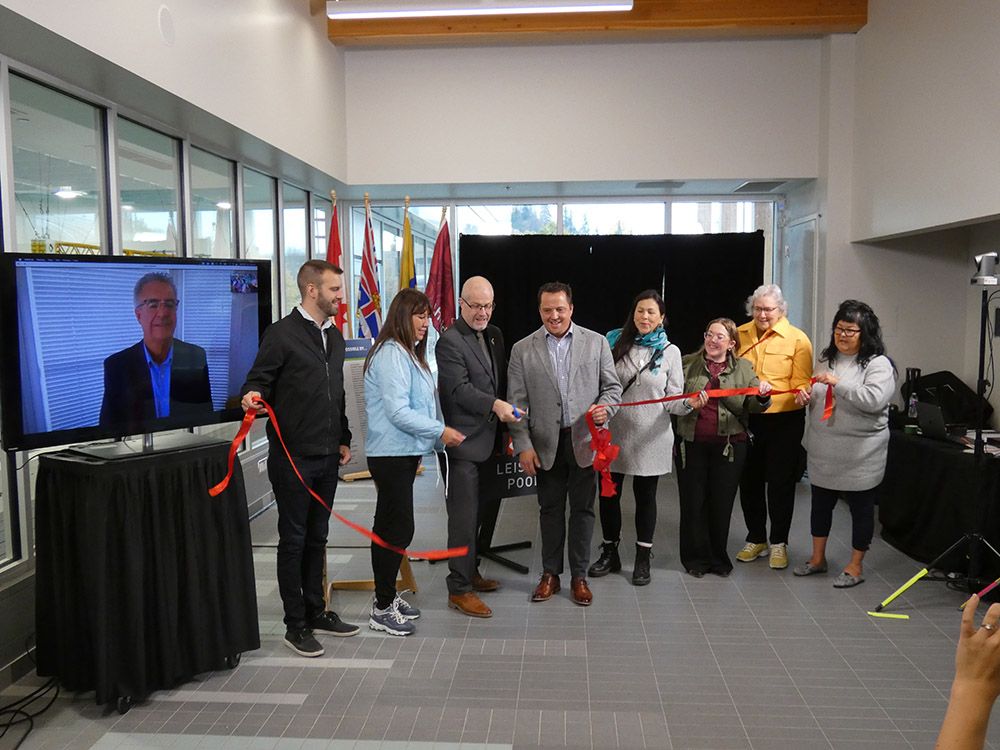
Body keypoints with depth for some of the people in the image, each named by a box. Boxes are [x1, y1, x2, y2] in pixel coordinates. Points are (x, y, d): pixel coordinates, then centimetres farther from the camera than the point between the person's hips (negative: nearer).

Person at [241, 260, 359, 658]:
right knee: (293, 540, 4)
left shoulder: (334, 336, 13)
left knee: (317, 537, 16)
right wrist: (252, 396, -32)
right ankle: (295, 625, 15)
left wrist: (344, 438, 17)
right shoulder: (281, 334, -10)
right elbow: (259, 381, -10)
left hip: (327, 457, 7)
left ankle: (316, 611, 29)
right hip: (293, 458, -7)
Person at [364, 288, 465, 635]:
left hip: (403, 453, 10)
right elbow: (397, 411, -21)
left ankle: (387, 596, 27)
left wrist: (437, 438, 12)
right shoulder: (391, 353, -16)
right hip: (391, 454, -10)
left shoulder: (409, 353, 16)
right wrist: (441, 431, -17)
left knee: (389, 528, 16)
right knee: (399, 529, -6)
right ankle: (382, 609, 5)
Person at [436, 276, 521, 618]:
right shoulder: (449, 341, -12)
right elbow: (459, 389, -20)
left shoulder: (495, 335, 13)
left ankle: (470, 573, 33)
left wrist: (506, 421, 12)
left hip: (489, 439, 8)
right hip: (464, 443, -8)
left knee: (481, 510, 18)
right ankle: (459, 589, 6)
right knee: (464, 518, -3)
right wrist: (494, 405, -32)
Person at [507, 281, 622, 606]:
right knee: (550, 510, 11)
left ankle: (579, 576, 22)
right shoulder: (523, 349, 1)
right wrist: (523, 445, -6)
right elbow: (517, 402, 0)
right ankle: (550, 574, 25)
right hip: (546, 444, 0)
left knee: (583, 509, 8)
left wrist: (605, 407, -16)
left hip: (585, 440, 0)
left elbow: (612, 386, 6)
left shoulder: (596, 342, 2)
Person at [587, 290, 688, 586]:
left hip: (650, 438, -1)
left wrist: (689, 403, -22)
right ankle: (610, 554, 28)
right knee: (608, 493, 9)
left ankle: (643, 559, 23)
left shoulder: (670, 352, 0)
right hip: (614, 433, 1)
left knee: (645, 496, 9)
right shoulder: (615, 342, 1)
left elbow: (672, 401, -2)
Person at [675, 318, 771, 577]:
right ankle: (696, 557, 21)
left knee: (722, 502, 8)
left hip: (729, 446, 0)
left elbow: (753, 407, 0)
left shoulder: (743, 368, 8)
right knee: (693, 501, 6)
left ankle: (718, 556, 25)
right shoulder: (688, 364, 6)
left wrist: (763, 396, -20)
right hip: (692, 444, 0)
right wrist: (688, 403, -16)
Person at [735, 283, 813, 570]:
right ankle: (756, 539, 30)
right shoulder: (739, 335, 4)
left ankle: (779, 542, 24)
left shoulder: (797, 339, -6)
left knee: (781, 482, 7)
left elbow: (802, 384, -8)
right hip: (746, 419, 3)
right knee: (749, 481, 13)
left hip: (784, 421, -3)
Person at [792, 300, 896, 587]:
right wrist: (807, 396, -1)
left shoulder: (878, 364, -11)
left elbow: (874, 399, -28)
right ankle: (818, 558, 33)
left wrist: (838, 382, -28)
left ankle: (855, 566, 23)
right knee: (820, 504, 17)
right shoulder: (827, 358, 9)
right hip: (823, 452, 6)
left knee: (861, 508, 9)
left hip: (859, 455, -6)